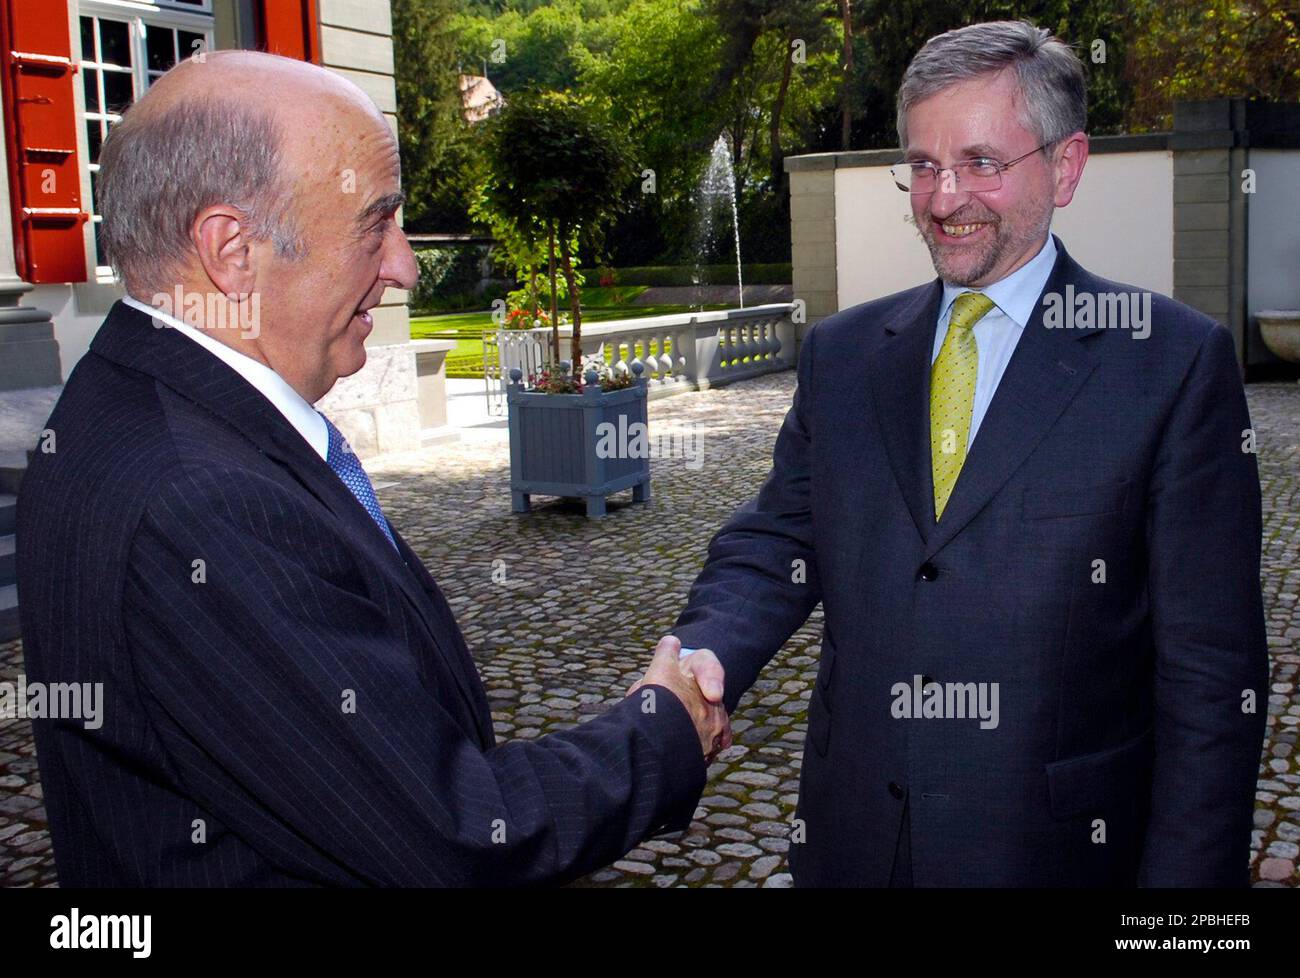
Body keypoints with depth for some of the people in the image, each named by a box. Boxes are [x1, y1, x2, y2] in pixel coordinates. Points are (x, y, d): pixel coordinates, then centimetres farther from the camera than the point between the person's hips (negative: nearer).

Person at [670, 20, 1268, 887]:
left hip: (1055, 846, -3)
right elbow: (775, 548, 3)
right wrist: (700, 661, -17)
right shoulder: (842, 352, 5)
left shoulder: (1177, 361, -8)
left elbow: (1211, 669, -9)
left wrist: (1185, 873, -11)